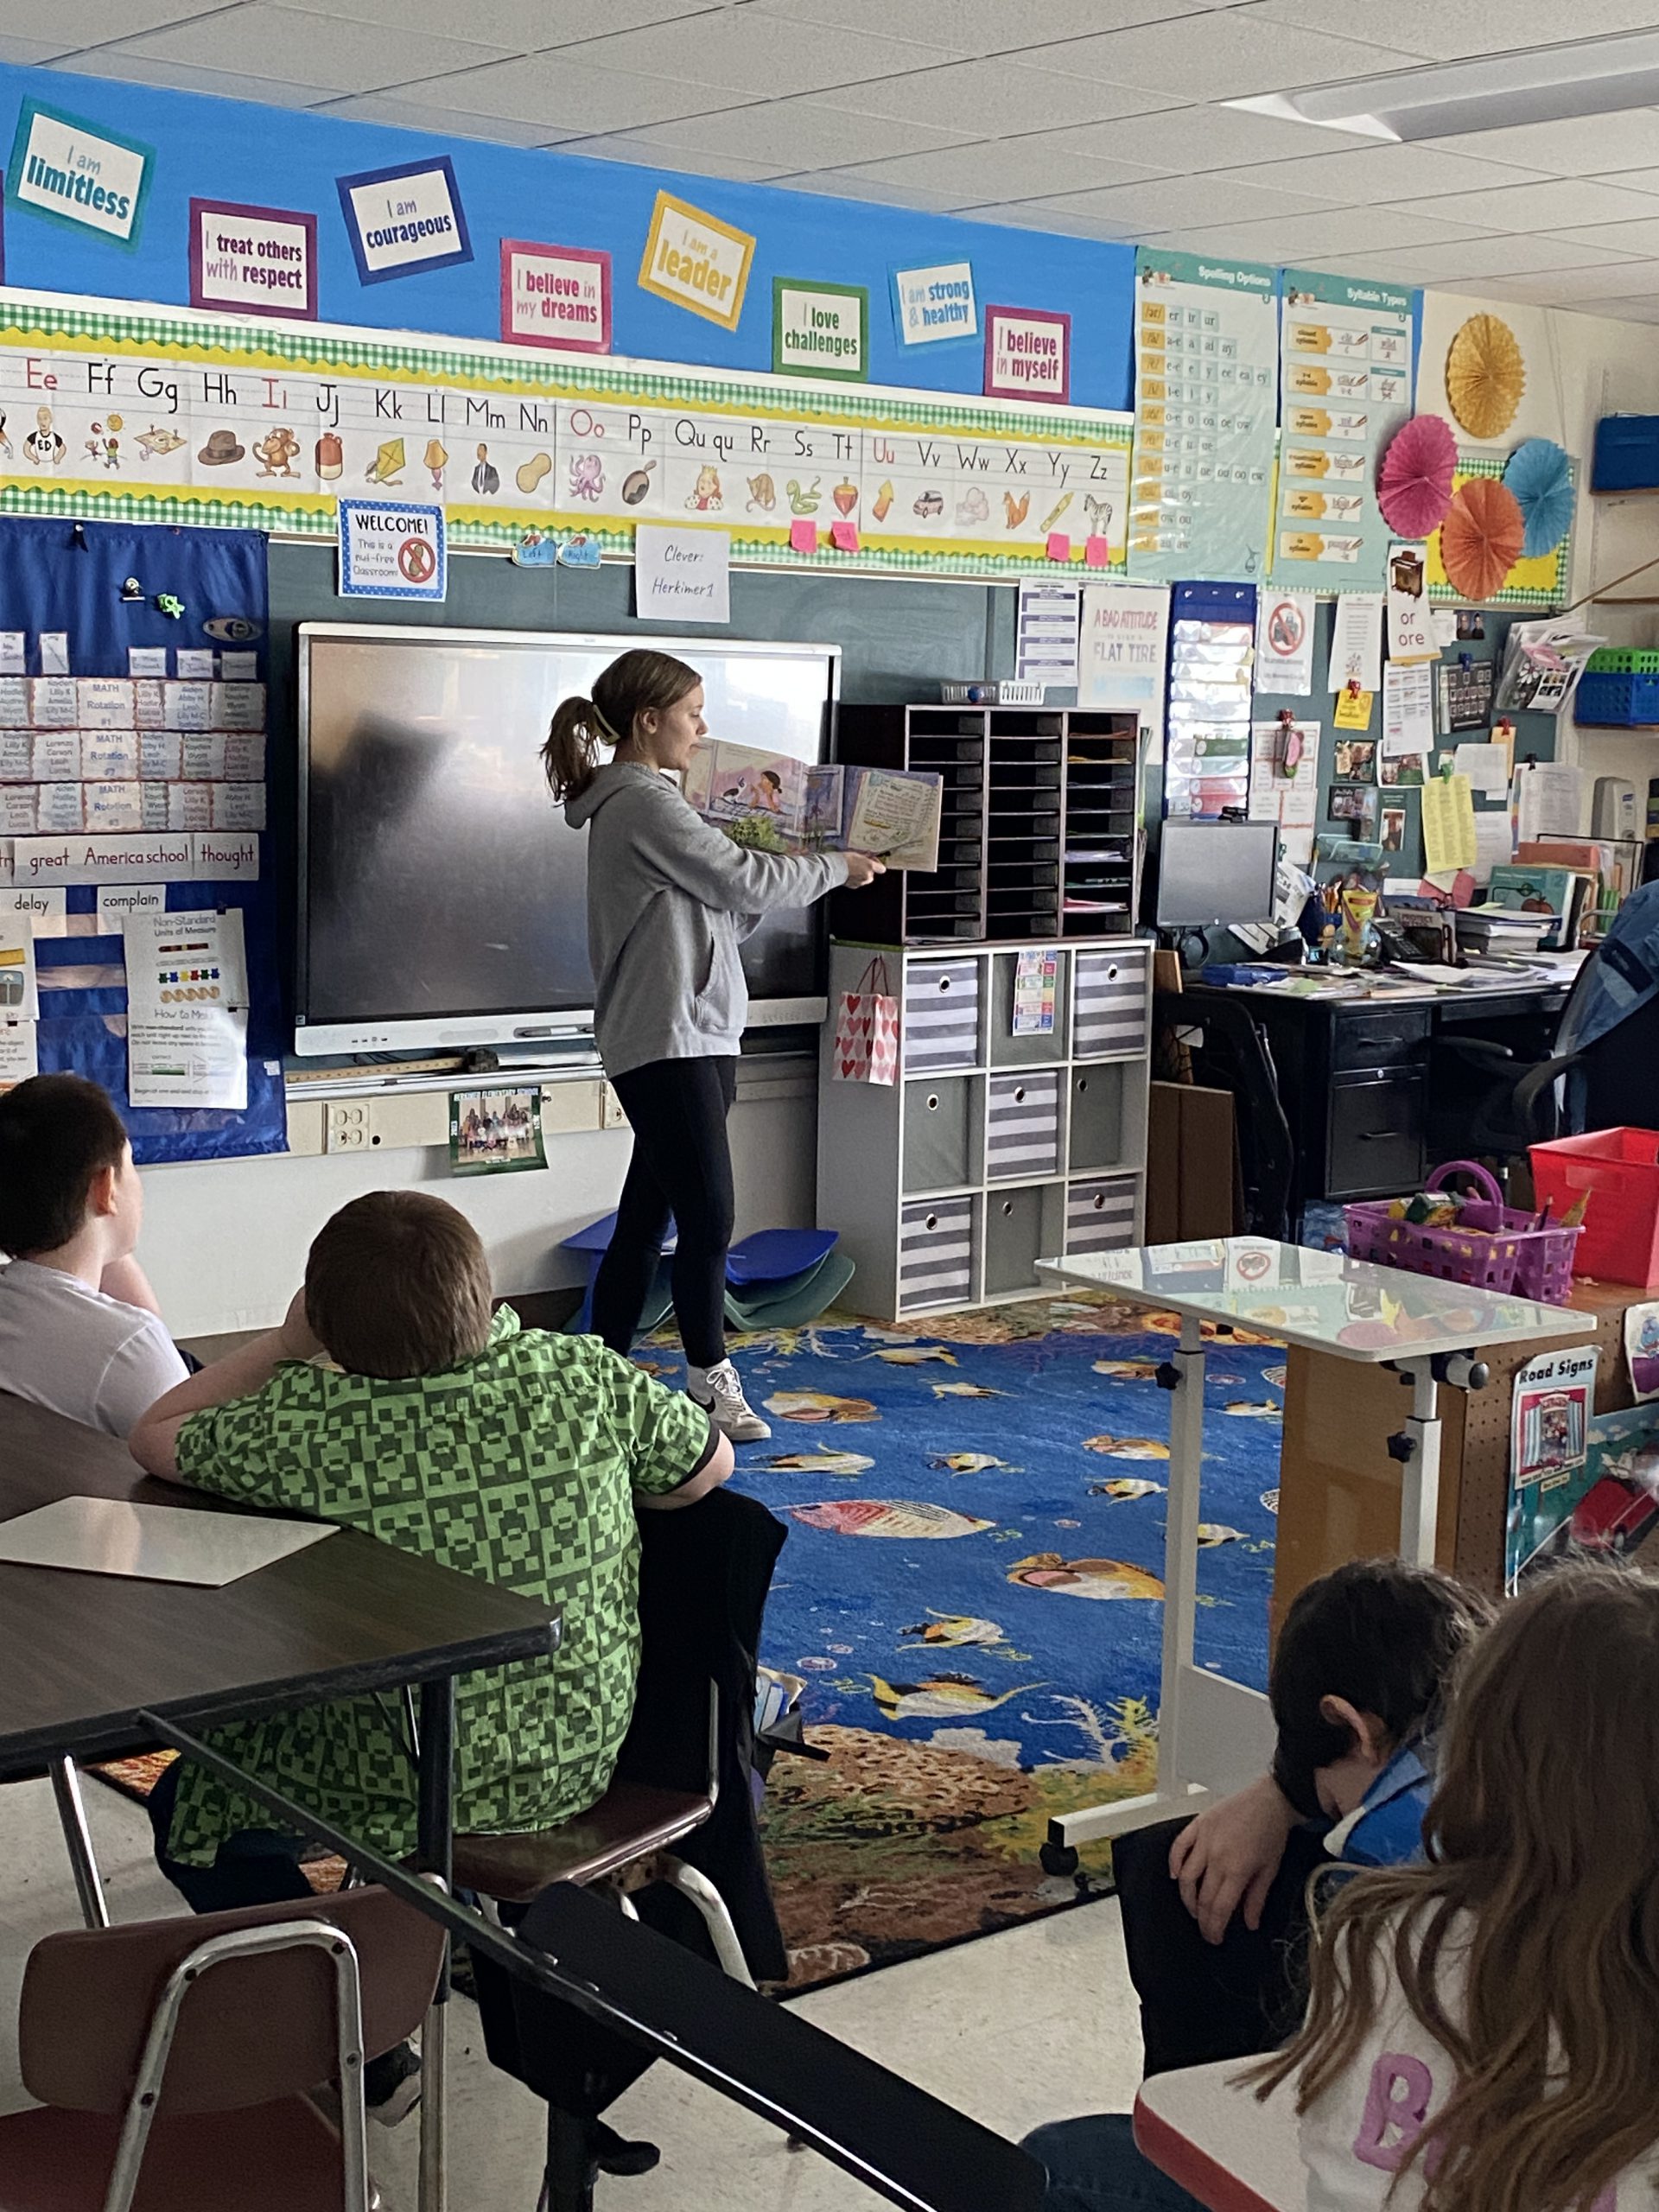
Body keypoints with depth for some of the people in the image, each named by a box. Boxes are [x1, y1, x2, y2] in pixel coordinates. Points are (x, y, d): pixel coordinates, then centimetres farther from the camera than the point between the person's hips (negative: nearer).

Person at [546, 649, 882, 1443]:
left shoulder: (638, 799, 20)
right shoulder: (642, 800, -12)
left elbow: (718, 911, 18)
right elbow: (740, 879, -12)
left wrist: (801, 870, 8)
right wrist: (835, 866, 2)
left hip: (693, 1036, 10)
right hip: (667, 1041, -10)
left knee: (646, 1218, 12)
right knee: (707, 1216, -7)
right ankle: (709, 1377, 4)